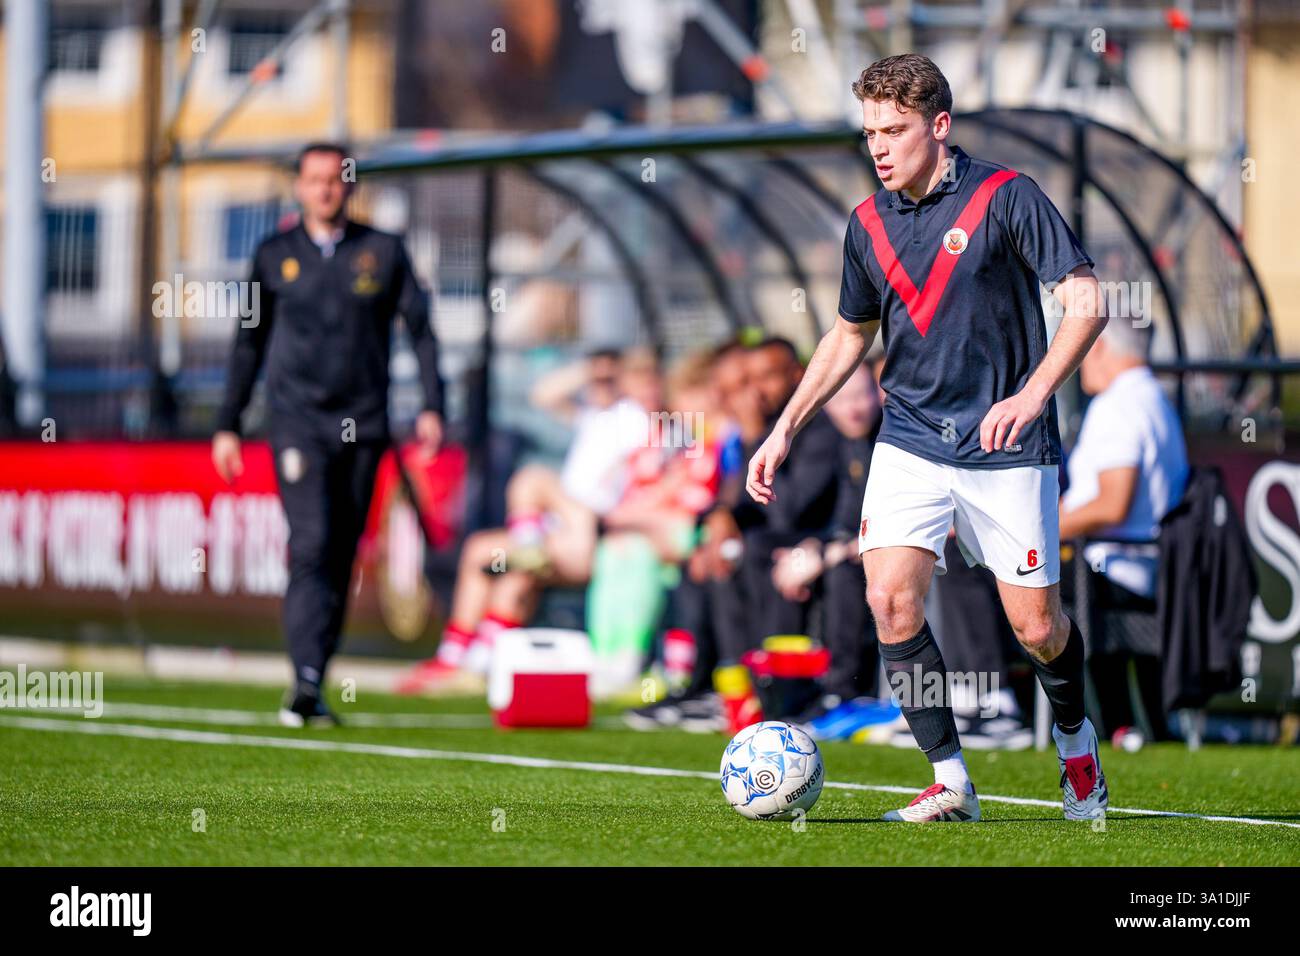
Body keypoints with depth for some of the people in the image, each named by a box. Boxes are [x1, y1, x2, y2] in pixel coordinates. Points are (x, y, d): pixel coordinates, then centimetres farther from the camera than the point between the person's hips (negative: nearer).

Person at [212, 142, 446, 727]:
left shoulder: (383, 253, 7)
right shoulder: (275, 257, 8)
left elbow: (420, 328, 9)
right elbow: (249, 344, 14)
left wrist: (431, 406, -2)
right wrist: (228, 424, 12)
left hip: (363, 426, 2)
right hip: (298, 421, -2)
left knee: (342, 557, 4)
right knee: (311, 544, -17)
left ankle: (313, 687, 12)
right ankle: (306, 681, -23)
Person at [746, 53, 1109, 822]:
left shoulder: (1005, 196, -9)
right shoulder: (869, 224, 7)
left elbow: (1086, 302, -13)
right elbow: (850, 334, 22)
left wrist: (1032, 395, -25)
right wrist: (787, 429, 15)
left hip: (1005, 448, -4)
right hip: (911, 443, 4)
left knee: (1037, 627, -1)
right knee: (891, 598, -16)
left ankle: (1076, 738, 32)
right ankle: (952, 783, -6)